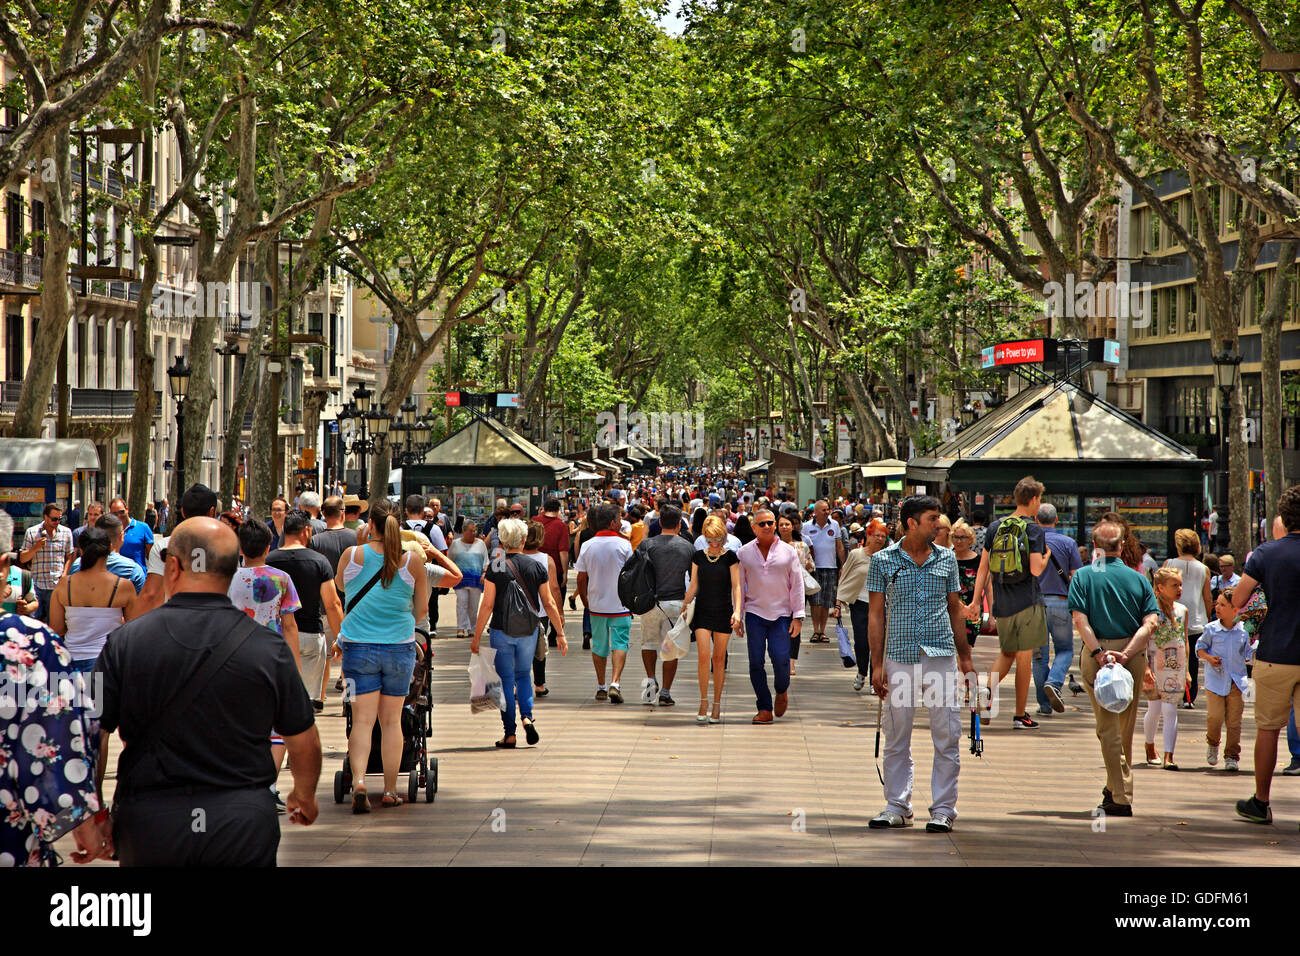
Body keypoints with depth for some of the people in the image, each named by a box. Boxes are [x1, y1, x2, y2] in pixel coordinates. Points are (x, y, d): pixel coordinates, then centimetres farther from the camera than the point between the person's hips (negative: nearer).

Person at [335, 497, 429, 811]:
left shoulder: (353, 555, -7)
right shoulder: (412, 561, -5)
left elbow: (339, 584, 15)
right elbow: (422, 605, 7)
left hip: (358, 647, -1)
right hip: (399, 646, 1)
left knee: (362, 720, 0)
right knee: (391, 720, 10)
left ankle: (359, 781, -20)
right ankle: (390, 791, 14)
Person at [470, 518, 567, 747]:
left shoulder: (495, 568, -8)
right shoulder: (536, 567, -1)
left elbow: (487, 605, -8)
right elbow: (549, 604, 1)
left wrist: (477, 637, -1)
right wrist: (561, 634, 8)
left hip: (502, 631, -2)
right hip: (529, 631, 2)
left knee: (506, 680, 6)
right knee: (523, 675, 19)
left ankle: (509, 734, 6)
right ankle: (527, 717, -5)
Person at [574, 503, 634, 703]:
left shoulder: (587, 546, 0)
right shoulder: (623, 544, -8)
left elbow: (581, 578, 3)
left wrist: (585, 601, 15)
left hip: (596, 605, 3)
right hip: (620, 604, -3)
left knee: (599, 646, 13)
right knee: (620, 643, -2)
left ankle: (601, 686, 18)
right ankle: (614, 683, -18)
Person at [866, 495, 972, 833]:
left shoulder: (946, 558, 9)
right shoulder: (883, 560, 2)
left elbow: (955, 609, 15)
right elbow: (876, 614, 4)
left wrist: (965, 657, 12)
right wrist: (877, 664, -1)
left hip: (942, 656, 1)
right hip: (900, 657, -1)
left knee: (947, 736, -1)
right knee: (896, 738, 4)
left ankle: (943, 809, 7)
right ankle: (897, 807, 15)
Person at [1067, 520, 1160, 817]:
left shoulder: (1083, 576, -1)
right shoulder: (1138, 579, 5)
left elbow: (1080, 620, -13)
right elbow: (1150, 622, -7)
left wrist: (1099, 653, -17)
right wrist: (1126, 653, -13)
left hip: (1097, 653, -2)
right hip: (1133, 657, 3)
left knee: (1108, 727, 2)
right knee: (1126, 725, 19)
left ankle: (1120, 798, -1)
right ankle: (1117, 787, 31)